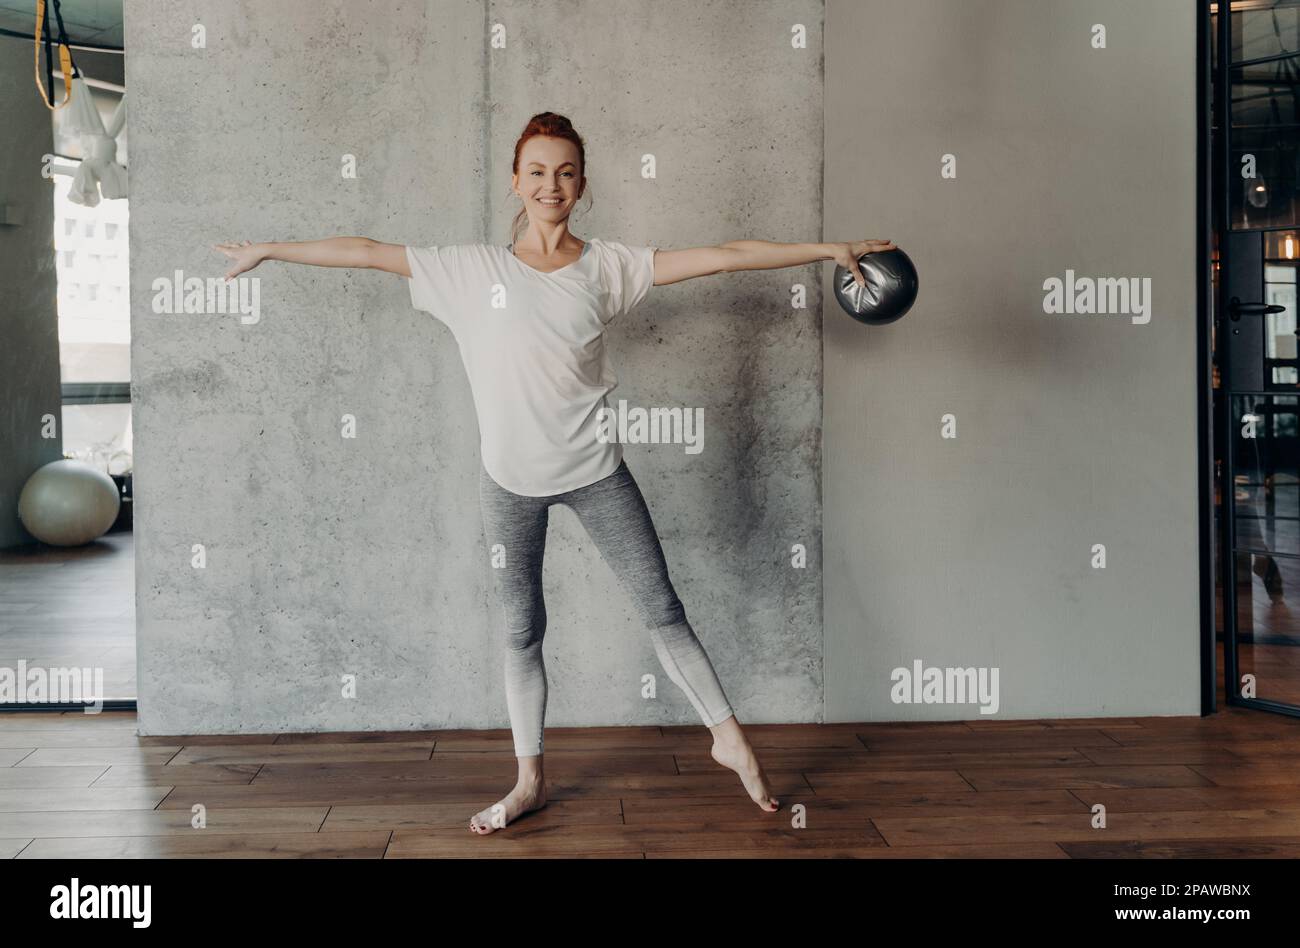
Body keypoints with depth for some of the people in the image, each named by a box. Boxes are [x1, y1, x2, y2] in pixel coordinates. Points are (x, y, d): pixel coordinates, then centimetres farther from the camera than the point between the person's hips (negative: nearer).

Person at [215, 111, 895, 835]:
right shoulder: (474, 269, 0)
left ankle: (729, 738, 21)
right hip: (511, 478, 1)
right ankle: (531, 781, 23)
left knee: (662, 607, 4)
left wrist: (831, 249, -4)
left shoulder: (607, 266, -1)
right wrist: (268, 250, 9)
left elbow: (724, 256, -3)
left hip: (594, 469, 0)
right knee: (522, 630, 10)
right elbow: (366, 252, 4)